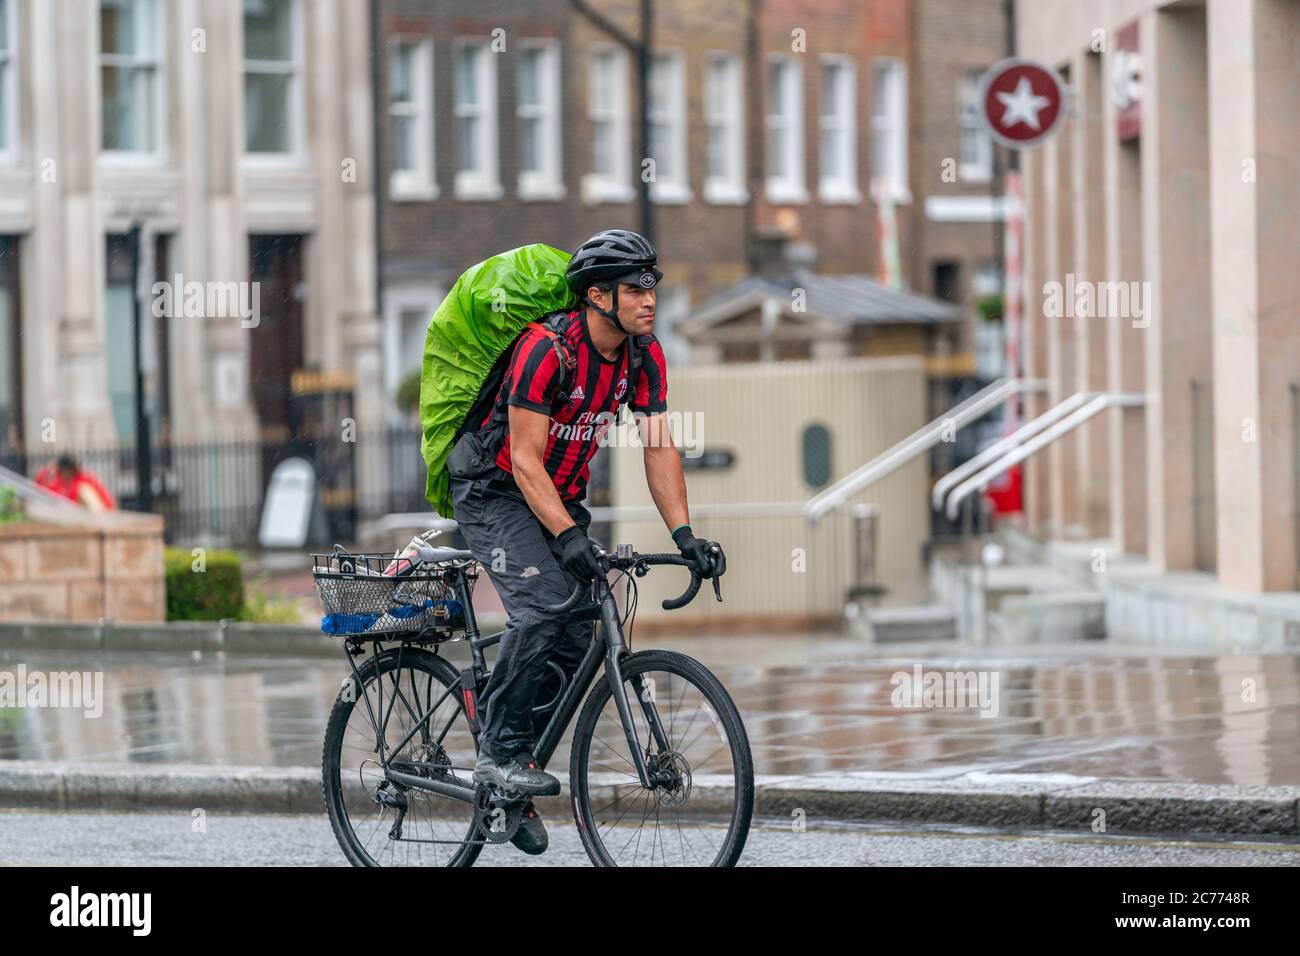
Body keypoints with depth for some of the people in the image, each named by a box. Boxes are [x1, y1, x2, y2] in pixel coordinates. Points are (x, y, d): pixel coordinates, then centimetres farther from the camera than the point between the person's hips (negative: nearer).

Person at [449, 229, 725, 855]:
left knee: (577, 637, -3)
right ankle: (499, 754, -16)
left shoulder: (644, 355, -7)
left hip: (561, 497, 7)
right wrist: (568, 536, -38)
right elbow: (525, 458, -28)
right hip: (495, 492, -7)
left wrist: (683, 534, -19)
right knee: (542, 607, -28)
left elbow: (659, 449, -7)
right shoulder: (547, 349, -28)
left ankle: (514, 785, 9)